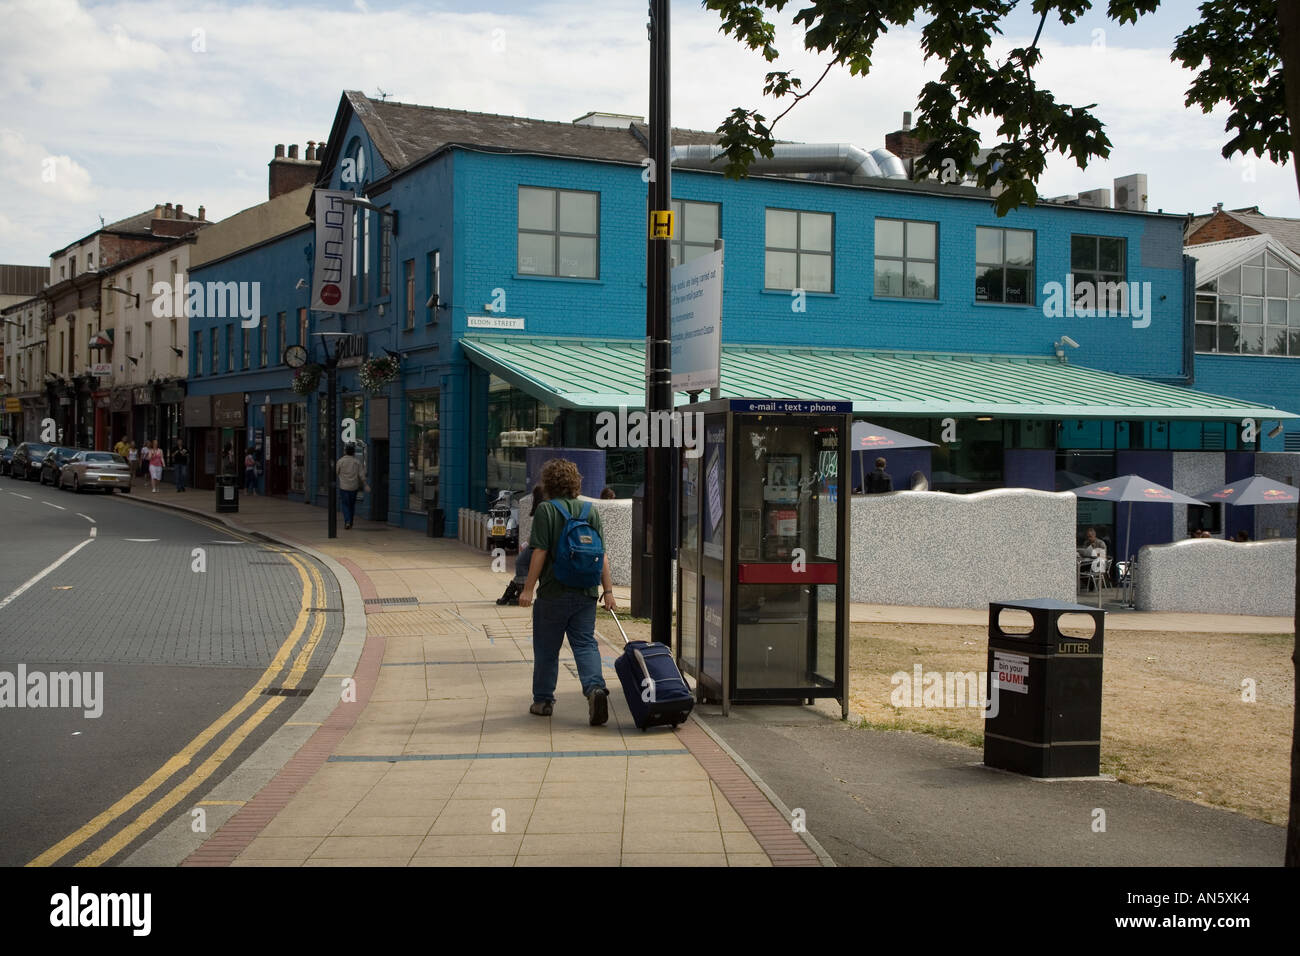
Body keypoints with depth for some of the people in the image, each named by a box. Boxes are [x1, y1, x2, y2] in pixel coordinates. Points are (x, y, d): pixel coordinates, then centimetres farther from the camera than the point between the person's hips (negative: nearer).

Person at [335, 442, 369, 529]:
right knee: (352, 505, 15)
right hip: (354, 486, 2)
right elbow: (361, 474, -5)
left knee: (345, 505, 2)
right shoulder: (357, 461, -2)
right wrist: (365, 485, -1)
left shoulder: (340, 461, -8)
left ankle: (347, 522, -14)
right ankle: (350, 523, 22)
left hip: (344, 486, -2)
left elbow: (336, 472, 1)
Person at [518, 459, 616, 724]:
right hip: (585, 593, 4)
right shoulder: (590, 511, 6)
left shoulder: (546, 510, -8)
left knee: (546, 648, 11)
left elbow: (540, 552, -12)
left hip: (553, 593, -3)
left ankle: (543, 700, 21)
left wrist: (528, 588, -7)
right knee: (585, 644, 3)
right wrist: (607, 590, 7)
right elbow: (601, 554, 4)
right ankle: (595, 687, -21)